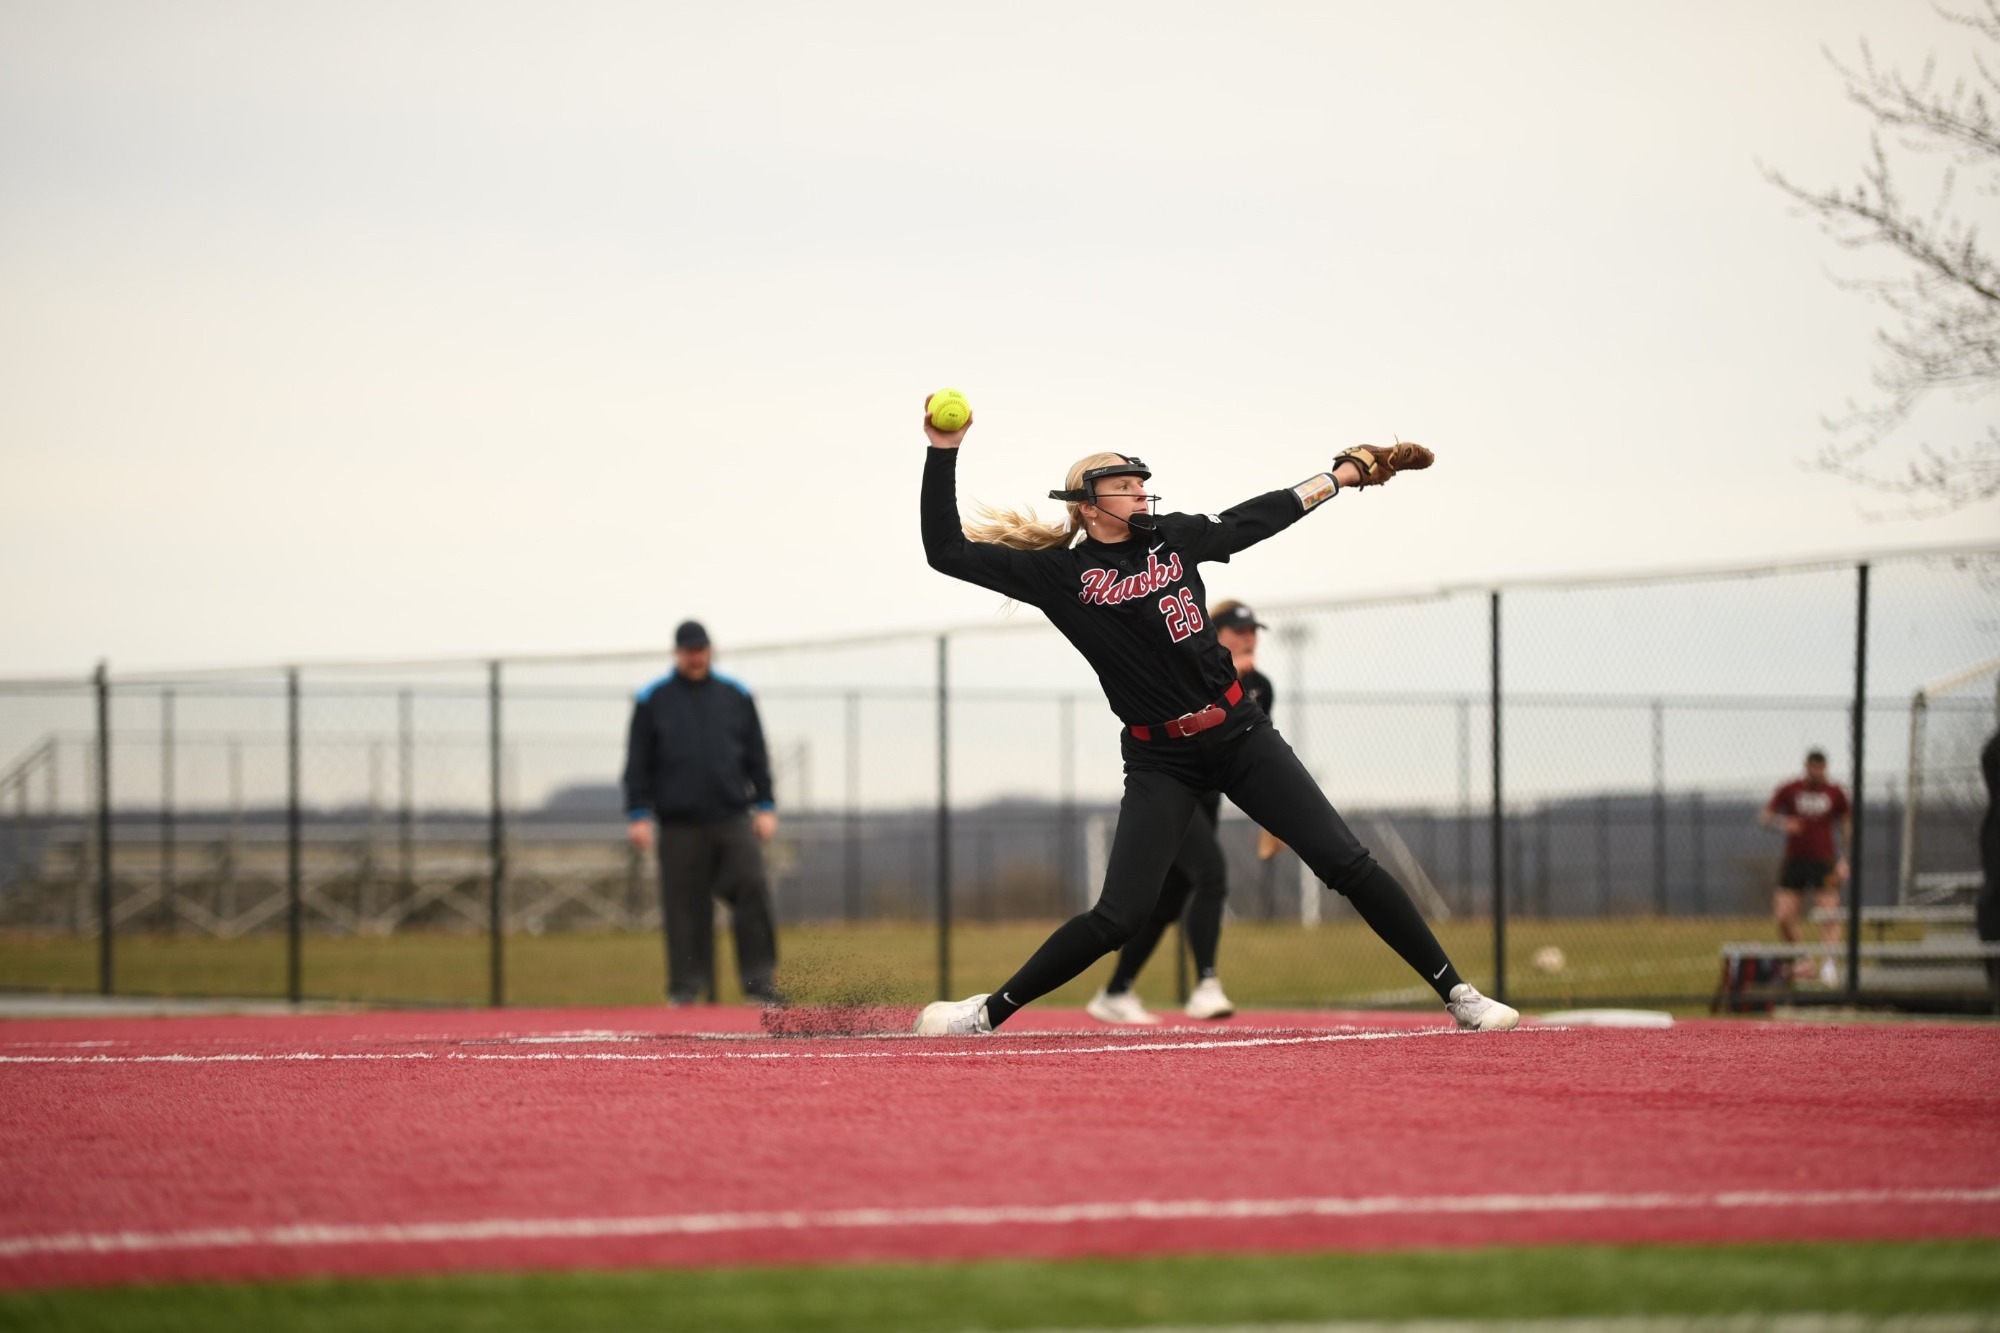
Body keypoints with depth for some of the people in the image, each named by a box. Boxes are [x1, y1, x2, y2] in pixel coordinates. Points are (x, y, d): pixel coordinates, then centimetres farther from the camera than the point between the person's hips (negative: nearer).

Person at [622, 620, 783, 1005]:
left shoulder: (737, 697, 11)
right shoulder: (652, 701, 6)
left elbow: (757, 756, 14)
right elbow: (638, 763, 6)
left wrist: (765, 807, 7)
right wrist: (638, 815, -1)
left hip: (732, 817, 1)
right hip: (679, 824, -1)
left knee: (753, 891, -11)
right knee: (684, 907, 0)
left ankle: (759, 980, -7)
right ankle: (685, 985, 7)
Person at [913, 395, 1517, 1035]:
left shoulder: (1171, 536, 6)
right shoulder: (1060, 575, -4)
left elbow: (1258, 517, 20)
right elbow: (946, 551, -8)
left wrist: (1343, 475, 23)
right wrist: (944, 453, -16)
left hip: (1240, 735, 3)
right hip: (1160, 761, -3)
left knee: (1347, 863, -3)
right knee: (1119, 915, -12)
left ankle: (1456, 993, 3)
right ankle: (989, 1012, 4)